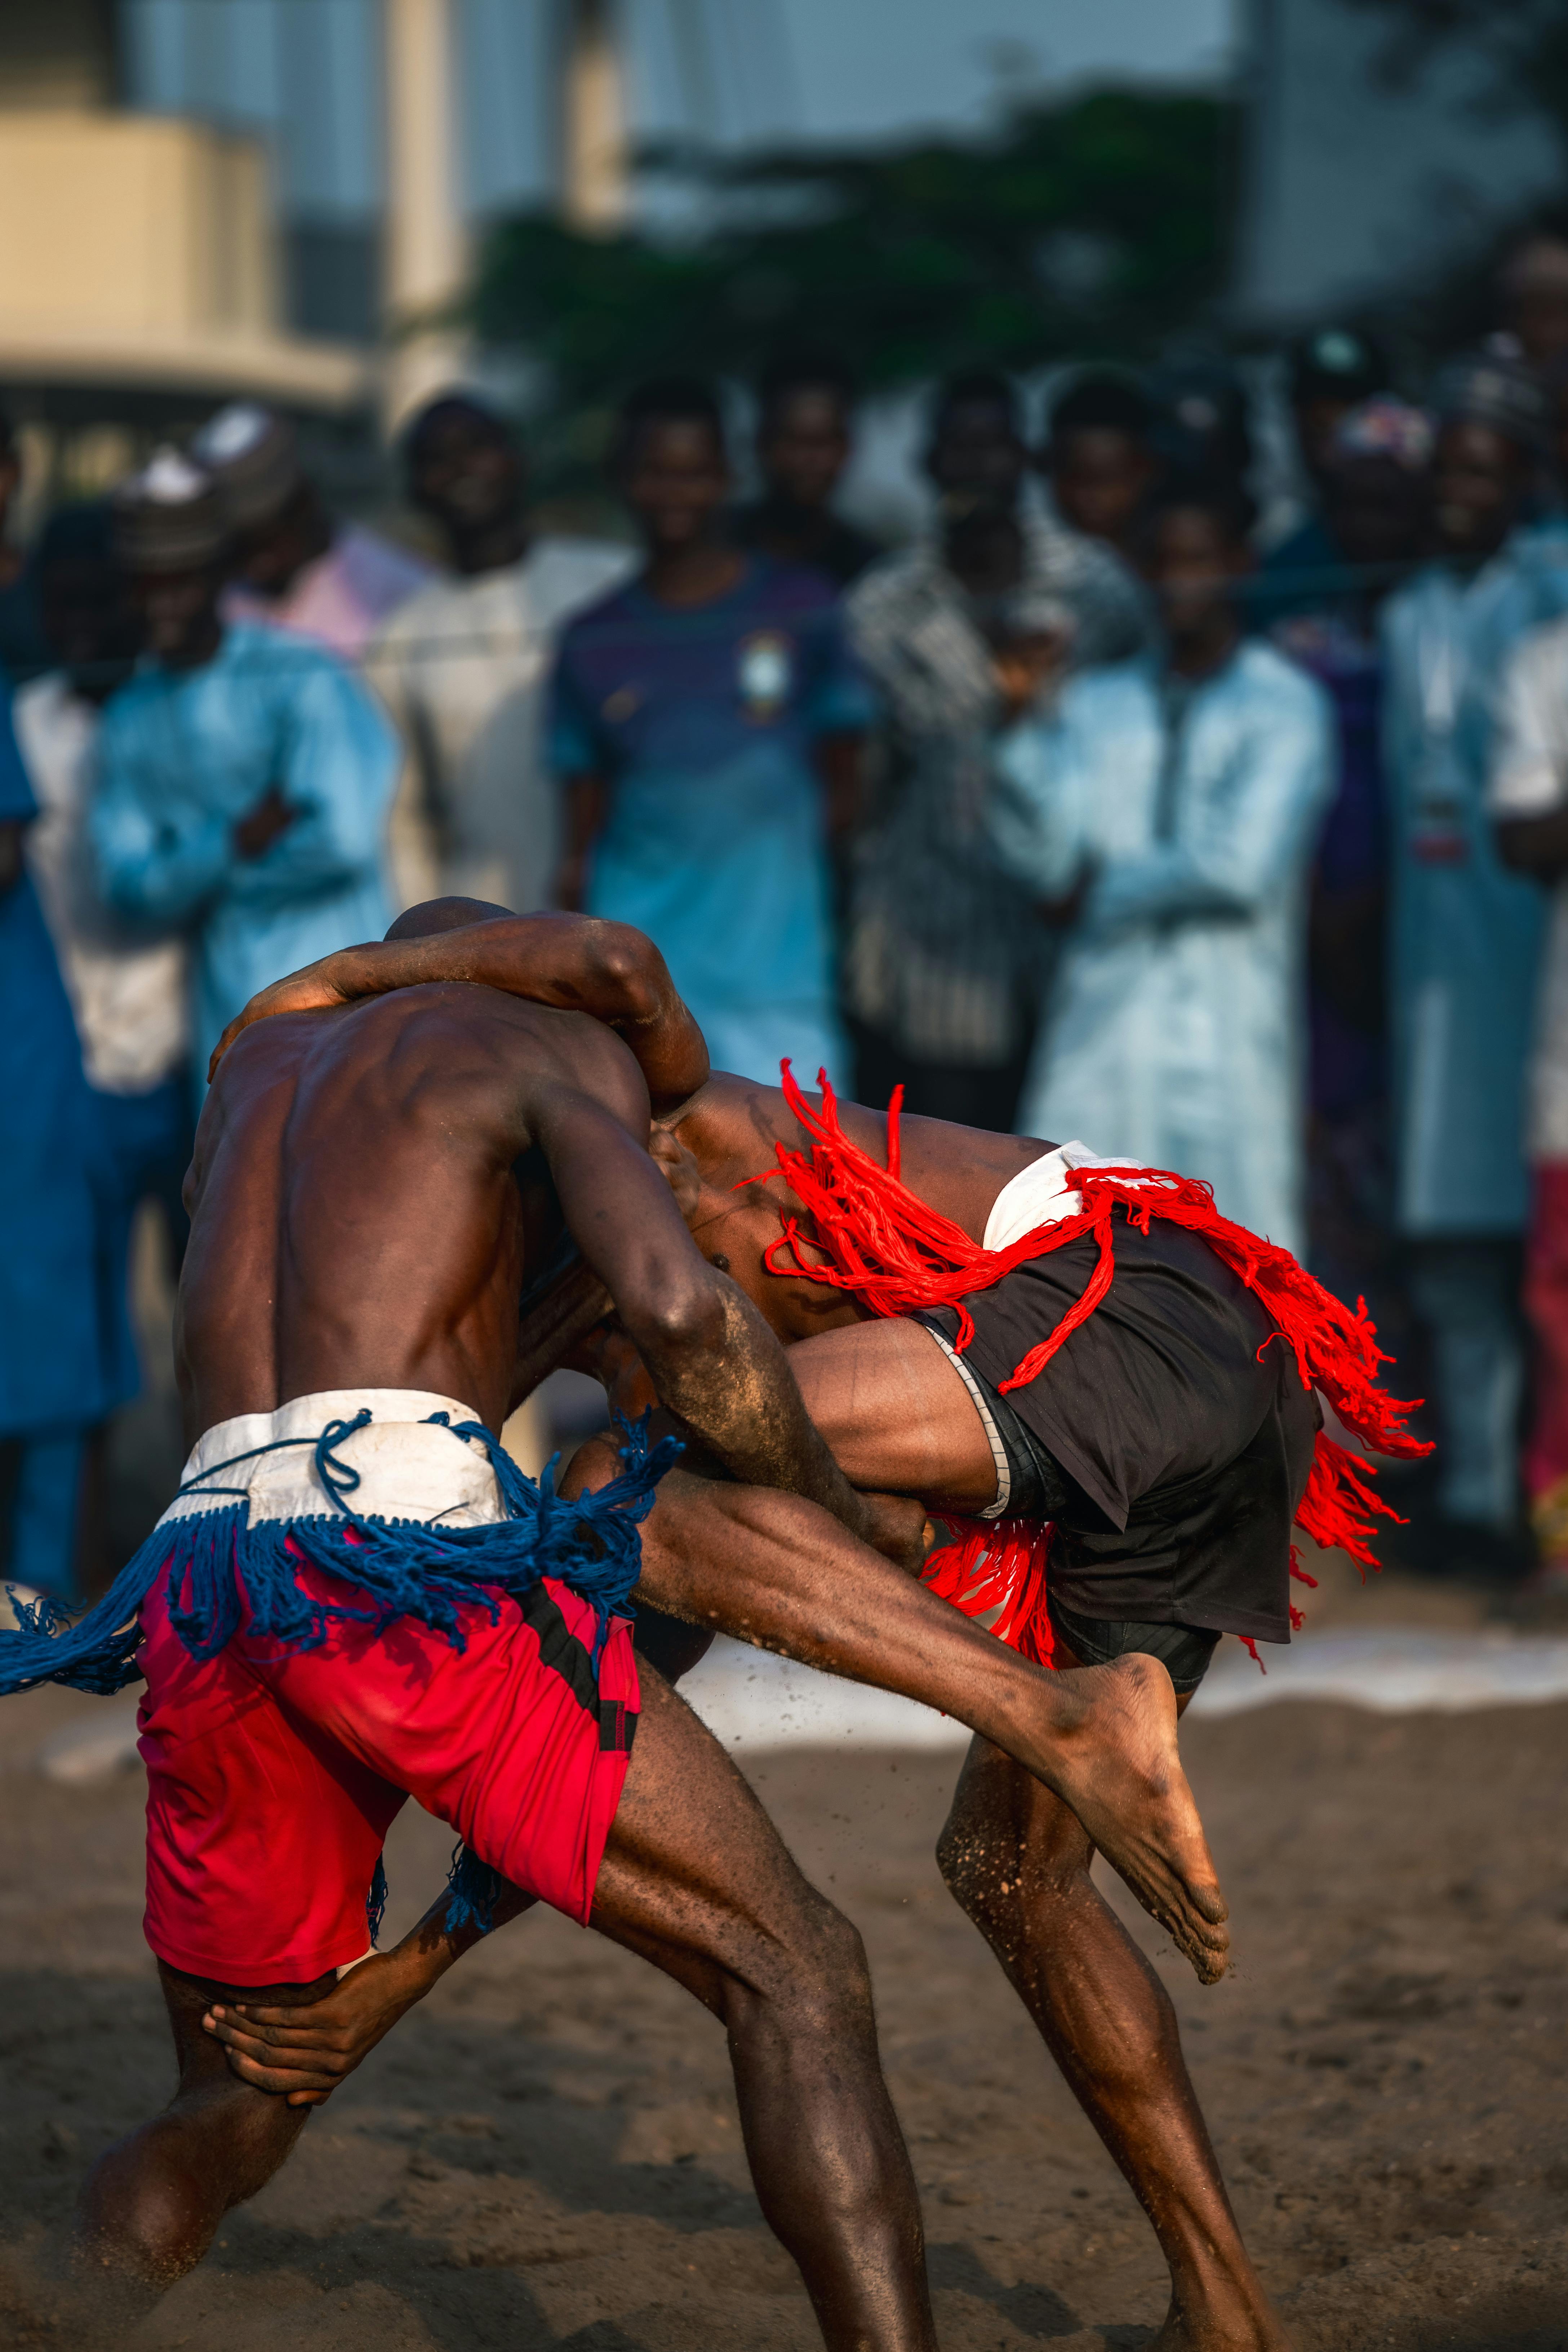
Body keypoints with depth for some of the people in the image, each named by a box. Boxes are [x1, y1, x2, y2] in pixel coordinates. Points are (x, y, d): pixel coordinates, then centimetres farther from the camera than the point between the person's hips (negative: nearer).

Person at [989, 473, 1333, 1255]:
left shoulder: (1284, 707, 1)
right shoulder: (1098, 703, 13)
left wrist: (1105, 891, 0)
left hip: (1227, 1035, -3)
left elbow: (1244, 864, -9)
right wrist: (1027, 728, -11)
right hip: (1100, 1022, 3)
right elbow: (1040, 852, 2)